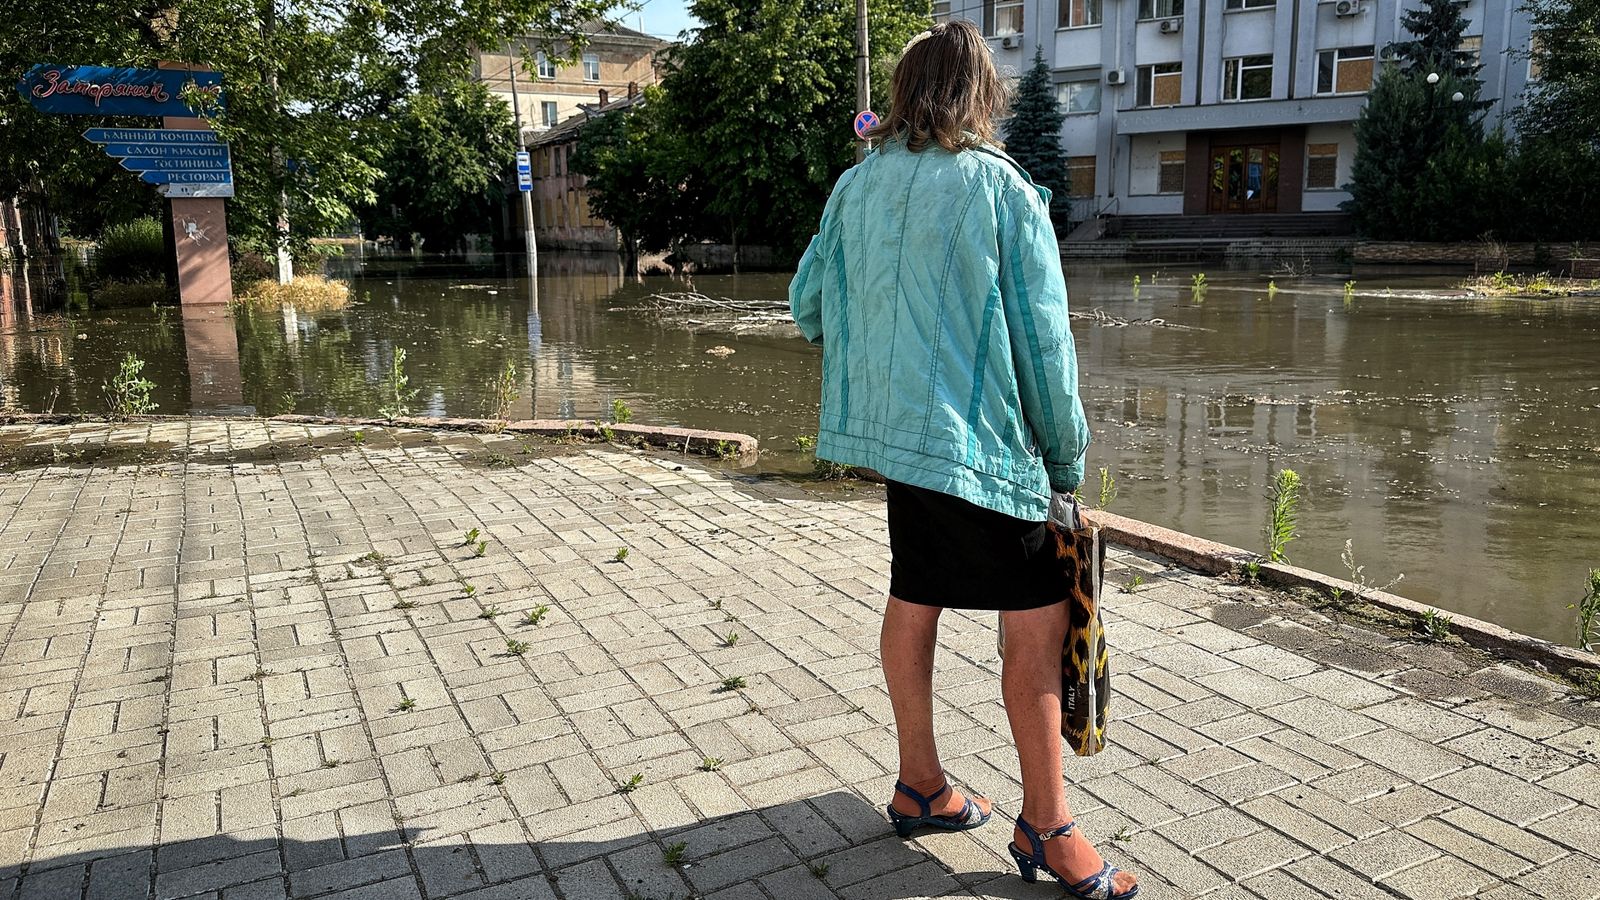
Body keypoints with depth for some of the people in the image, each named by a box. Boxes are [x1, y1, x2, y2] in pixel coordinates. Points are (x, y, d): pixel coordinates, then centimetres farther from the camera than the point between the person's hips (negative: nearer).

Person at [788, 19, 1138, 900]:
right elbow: (1042, 339, -9)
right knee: (1038, 619, 2)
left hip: (892, 426, 7)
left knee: (914, 598, 16)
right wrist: (1066, 458, 1)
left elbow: (807, 304, 12)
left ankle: (920, 785, 30)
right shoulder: (1003, 189, -9)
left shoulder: (856, 185, 6)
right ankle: (1045, 827, 10)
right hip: (979, 439, -6)